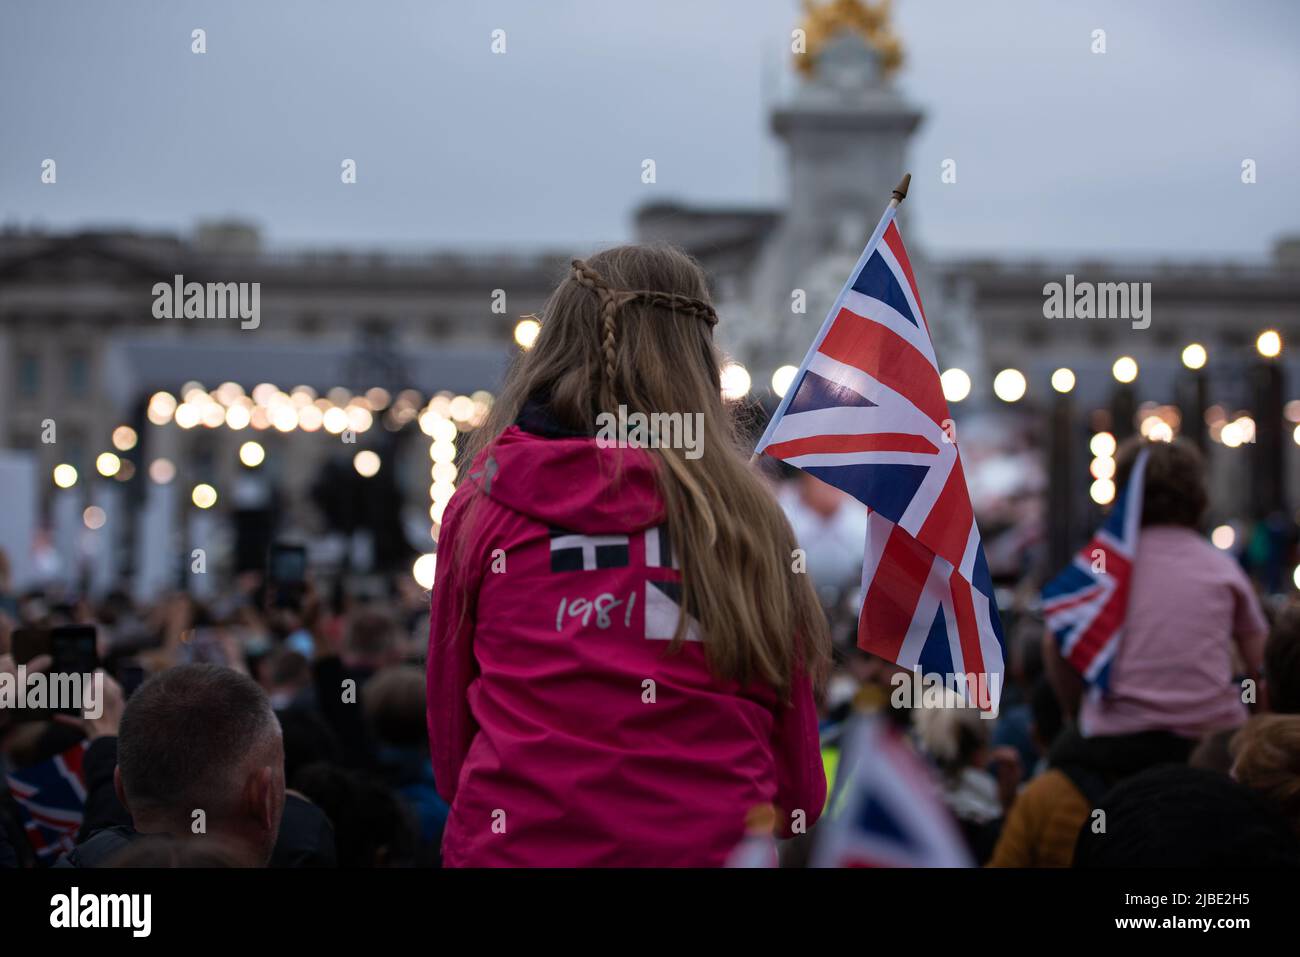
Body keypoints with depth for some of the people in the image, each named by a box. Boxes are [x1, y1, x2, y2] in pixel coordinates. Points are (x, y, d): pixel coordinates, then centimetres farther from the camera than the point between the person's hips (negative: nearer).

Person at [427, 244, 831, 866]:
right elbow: (794, 750, 3)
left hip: (514, 843, 0)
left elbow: (448, 726, 9)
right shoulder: (746, 514, -2)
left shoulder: (479, 508, -1)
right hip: (712, 843, 0)